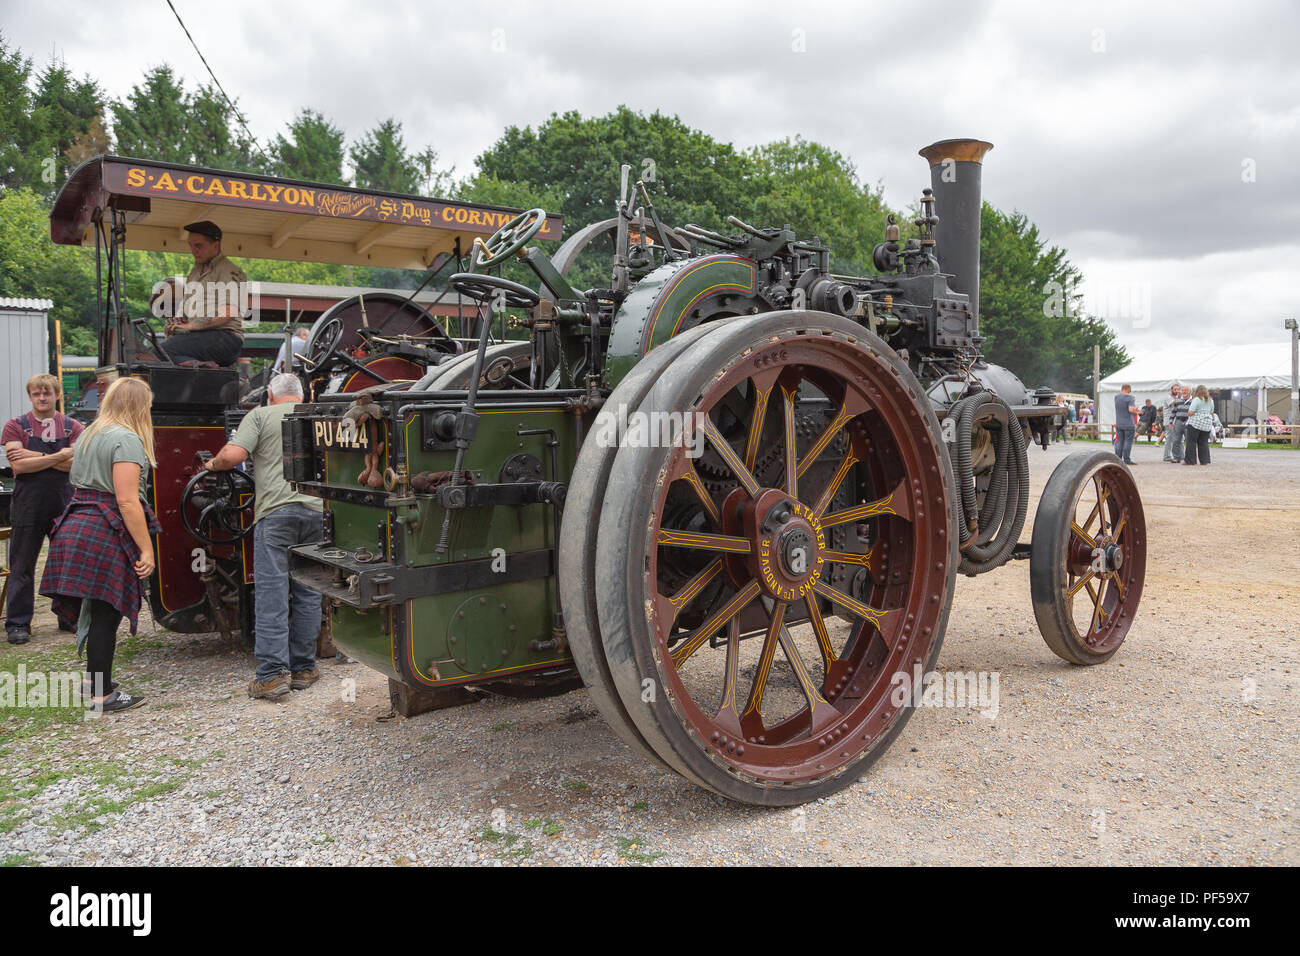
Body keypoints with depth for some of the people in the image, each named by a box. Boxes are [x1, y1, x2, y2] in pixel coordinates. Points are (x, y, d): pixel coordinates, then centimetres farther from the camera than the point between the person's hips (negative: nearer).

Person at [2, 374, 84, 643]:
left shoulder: (72, 427, 5)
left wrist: (36, 456, -13)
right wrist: (59, 456, -14)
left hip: (64, 505, 2)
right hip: (28, 506, -2)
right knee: (22, 567, 4)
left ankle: (69, 617, 22)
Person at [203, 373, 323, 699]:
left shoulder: (261, 415, 6)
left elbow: (233, 455, -7)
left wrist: (211, 464, 13)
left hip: (276, 510, -4)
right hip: (316, 510, 4)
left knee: (271, 592, -2)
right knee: (307, 593, 10)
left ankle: (272, 674, -6)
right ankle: (302, 668, 15)